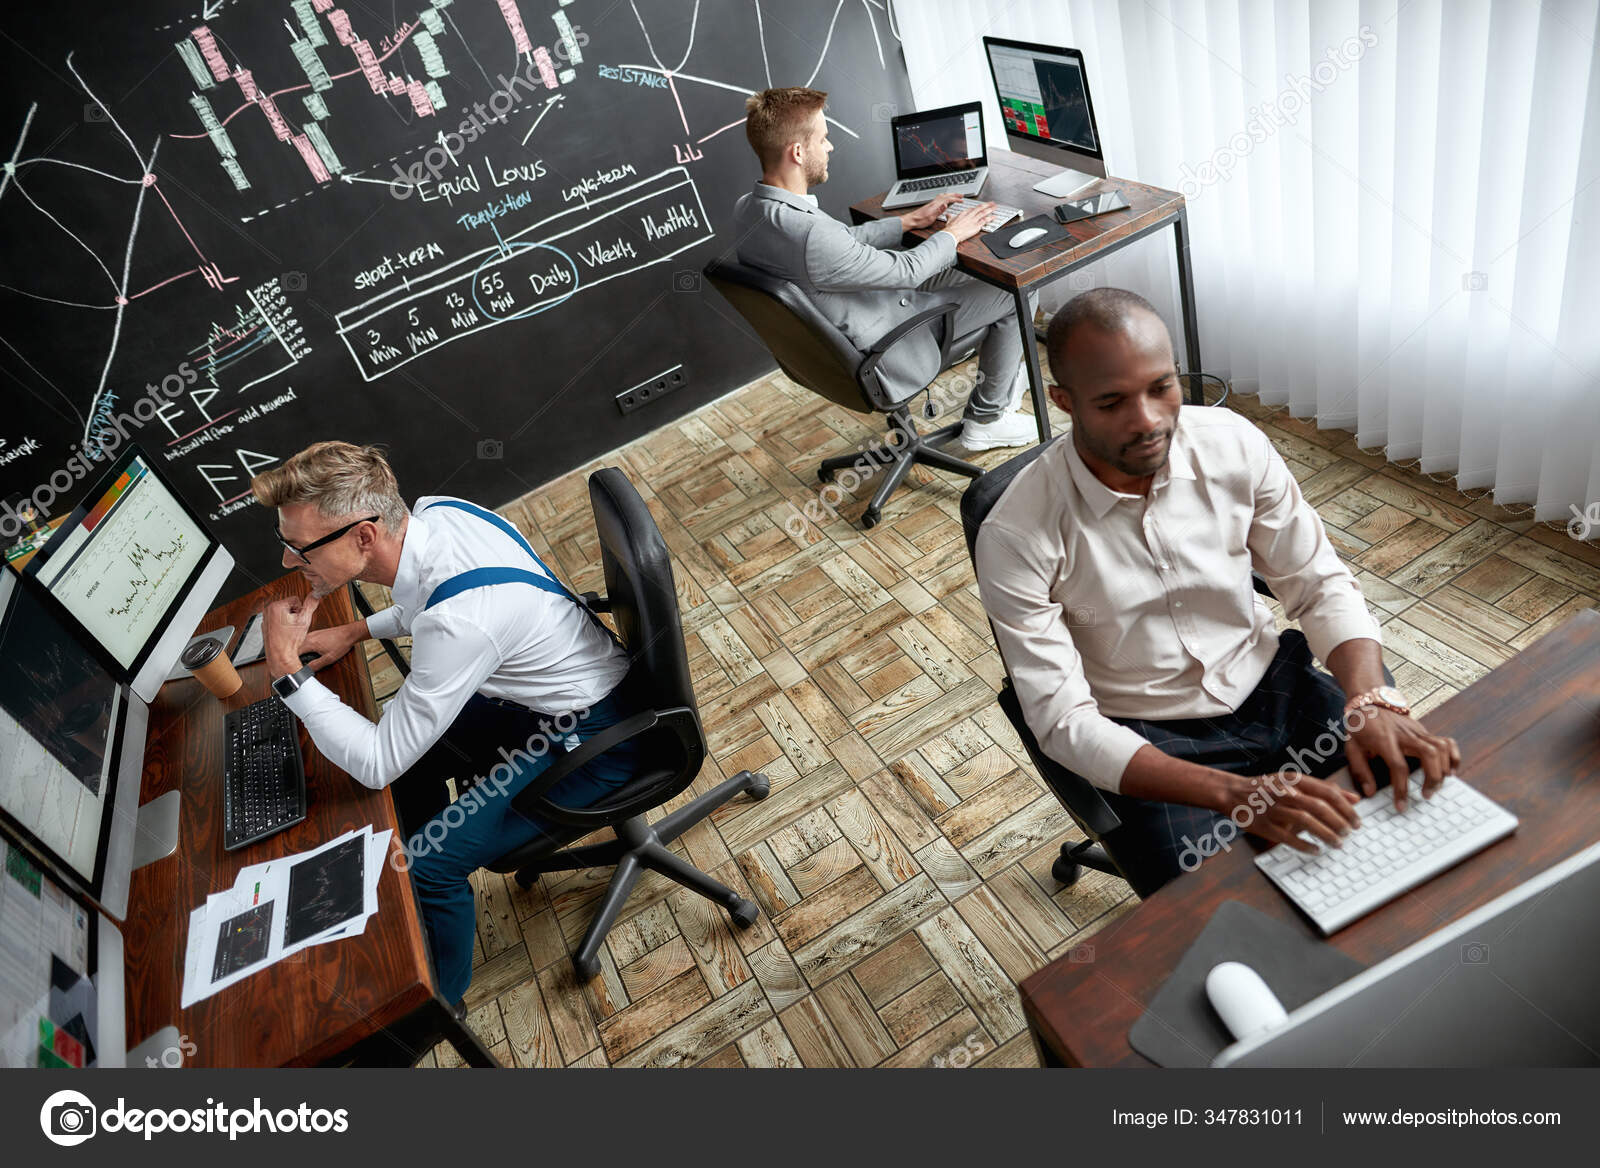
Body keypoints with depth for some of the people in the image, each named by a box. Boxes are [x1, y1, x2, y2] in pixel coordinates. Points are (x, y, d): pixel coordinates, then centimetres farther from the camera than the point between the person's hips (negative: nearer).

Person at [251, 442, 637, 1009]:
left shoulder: (460, 621, -37)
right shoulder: (432, 510, -11)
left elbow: (378, 764, -26)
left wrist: (287, 671, -21)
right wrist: (359, 629, 3)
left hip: (590, 741, -9)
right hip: (538, 691, 9)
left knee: (429, 864, -7)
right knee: (412, 750, 15)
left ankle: (439, 1003, 22)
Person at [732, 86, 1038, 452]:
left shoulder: (747, 209, -7)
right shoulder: (811, 235, -37)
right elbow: (906, 270, -22)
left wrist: (913, 220, 9)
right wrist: (952, 233, -4)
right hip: (884, 355, -9)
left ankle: (1000, 370, 40)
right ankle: (985, 419, 17)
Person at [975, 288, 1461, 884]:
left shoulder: (1233, 443, -11)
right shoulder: (1016, 537, -23)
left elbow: (1320, 584, -1)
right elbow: (1064, 722, -22)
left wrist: (1370, 702, -21)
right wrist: (1236, 794, -32)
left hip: (1271, 681, 5)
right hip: (1154, 740, -4)